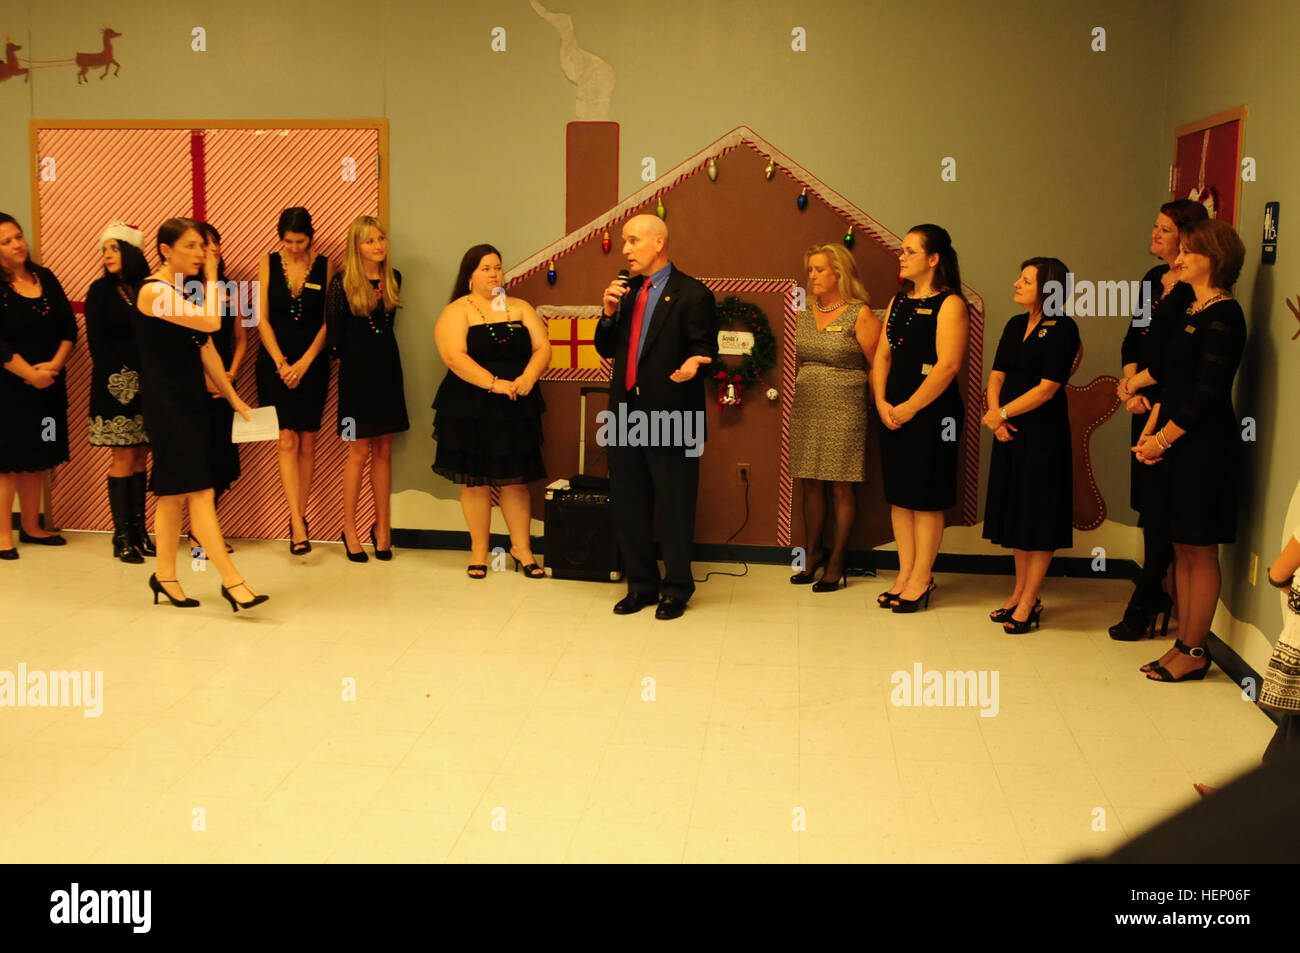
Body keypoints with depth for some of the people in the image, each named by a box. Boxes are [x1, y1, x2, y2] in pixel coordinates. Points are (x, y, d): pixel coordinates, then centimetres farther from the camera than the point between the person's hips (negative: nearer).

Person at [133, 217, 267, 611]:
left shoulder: (185, 292, 14)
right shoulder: (154, 291, -13)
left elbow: (205, 349, 15)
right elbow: (210, 322, -24)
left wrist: (233, 398, 13)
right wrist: (211, 276, -9)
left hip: (191, 399, 9)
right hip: (165, 401, -9)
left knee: (176, 492, 11)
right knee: (198, 490, -10)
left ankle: (165, 575, 19)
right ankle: (231, 580, -12)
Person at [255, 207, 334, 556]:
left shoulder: (325, 267, 1)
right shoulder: (269, 265, 2)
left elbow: (328, 321, 0)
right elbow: (263, 320, 0)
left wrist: (305, 362, -9)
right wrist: (281, 363, -8)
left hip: (311, 363, 1)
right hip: (275, 362, -1)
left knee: (307, 443, 3)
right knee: (288, 441, -8)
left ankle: (300, 517, 12)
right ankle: (298, 523, -11)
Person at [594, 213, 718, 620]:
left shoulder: (691, 294, -7)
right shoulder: (627, 291, 14)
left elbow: (705, 348, -8)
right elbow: (607, 349, 15)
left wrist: (693, 364, -30)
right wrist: (609, 313, -2)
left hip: (671, 418, -7)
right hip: (627, 415, 7)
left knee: (675, 509, 3)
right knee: (628, 507, 13)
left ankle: (676, 590, 18)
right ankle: (641, 586, 26)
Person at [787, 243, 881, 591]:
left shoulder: (860, 314, -7)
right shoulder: (805, 313, 11)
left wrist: (848, 391, -4)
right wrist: (809, 387, 11)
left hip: (843, 411, -5)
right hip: (806, 410, 5)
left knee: (841, 487, 0)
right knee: (811, 485, 9)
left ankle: (836, 562, 9)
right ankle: (812, 554, 20)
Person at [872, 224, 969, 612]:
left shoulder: (949, 304, -8)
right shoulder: (898, 301, 14)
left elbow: (948, 365, -16)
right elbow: (883, 354, 12)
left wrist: (909, 408, -14)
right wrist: (882, 402, -2)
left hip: (931, 415, -7)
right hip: (894, 414, 7)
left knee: (927, 498, 0)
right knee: (899, 495, 10)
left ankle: (922, 578, 11)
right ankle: (905, 574, 20)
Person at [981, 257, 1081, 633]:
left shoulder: (1062, 328, -10)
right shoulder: (1015, 326, 12)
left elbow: (1047, 388, -15)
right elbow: (997, 376, 8)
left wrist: (1002, 413, -13)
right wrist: (995, 413, -9)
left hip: (1044, 433, -7)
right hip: (1009, 432, 7)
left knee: (1039, 517, -1)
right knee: (1016, 513, 13)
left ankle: (1027, 604, 5)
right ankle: (1020, 594, 24)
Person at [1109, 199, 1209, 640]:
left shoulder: (1195, 290, -13)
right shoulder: (1153, 279, 15)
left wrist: (1138, 381, -8)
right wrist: (1131, 383, -1)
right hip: (1146, 405, 8)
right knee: (1148, 501, 11)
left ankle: (1143, 605, 6)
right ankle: (1157, 597, 22)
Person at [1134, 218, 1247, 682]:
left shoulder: (1223, 315, -13)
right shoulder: (1193, 312, 14)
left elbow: (1207, 392, -18)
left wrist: (1164, 438, -13)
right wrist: (1149, 433, 4)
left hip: (1205, 446, -9)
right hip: (1177, 444, 9)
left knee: (1200, 551, 0)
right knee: (1182, 548, 12)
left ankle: (1195, 652, 9)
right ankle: (1184, 643, 21)